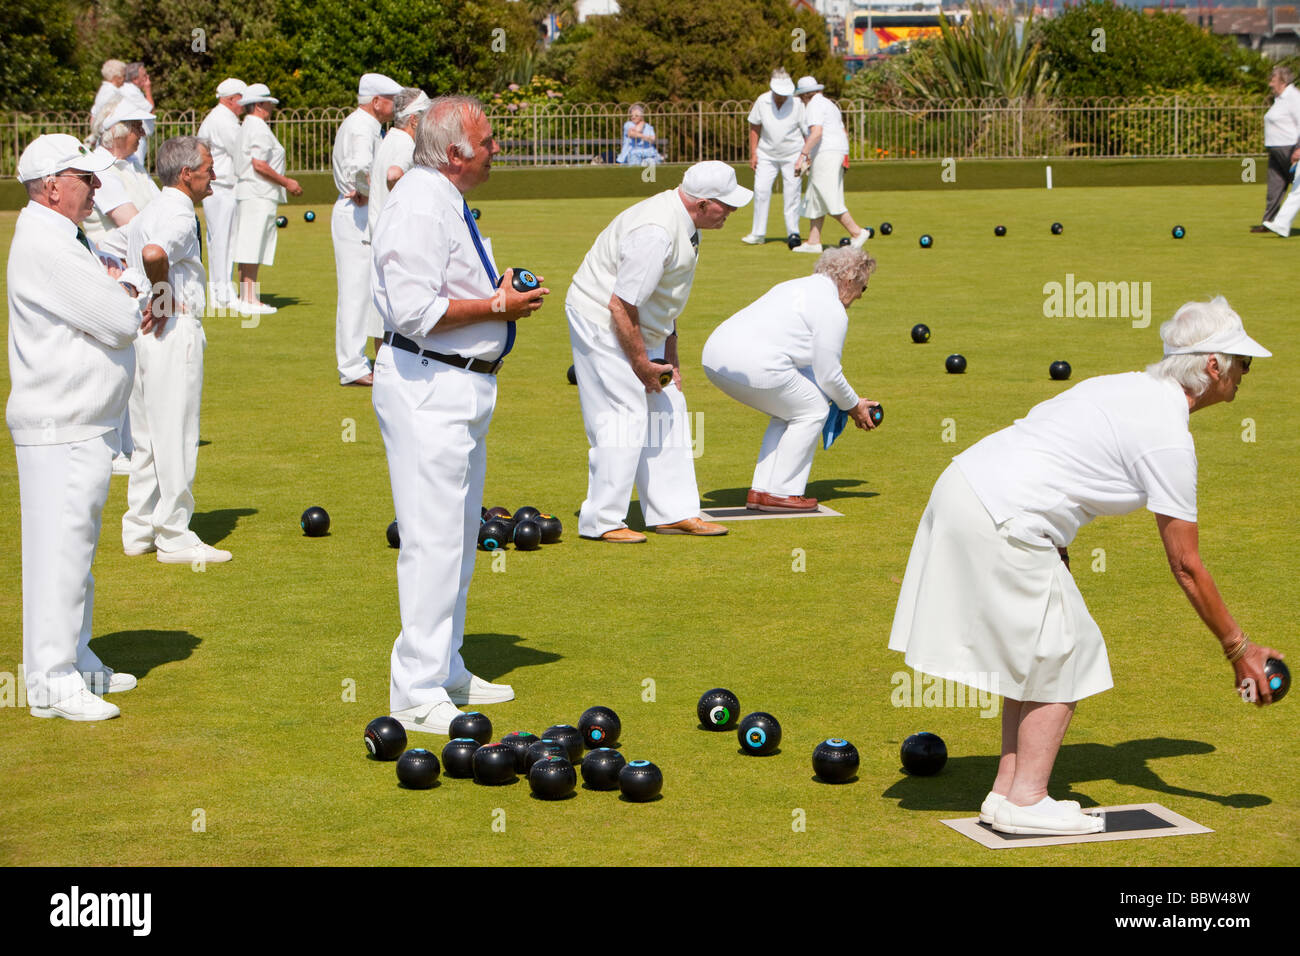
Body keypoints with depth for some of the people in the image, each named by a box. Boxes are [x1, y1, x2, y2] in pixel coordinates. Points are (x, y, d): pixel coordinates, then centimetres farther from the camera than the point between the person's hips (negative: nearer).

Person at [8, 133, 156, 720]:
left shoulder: (68, 239, 15)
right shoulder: (43, 246, -19)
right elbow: (118, 320, -21)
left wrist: (126, 290, -1)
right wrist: (126, 299, 1)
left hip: (88, 424, 11)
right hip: (59, 426, -11)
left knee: (76, 545, 17)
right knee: (59, 549, -7)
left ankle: (76, 662, 28)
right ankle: (52, 683, -3)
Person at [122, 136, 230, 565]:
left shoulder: (146, 214, 15)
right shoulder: (179, 214, -14)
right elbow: (154, 254, -34)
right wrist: (163, 299, -19)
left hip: (143, 333, 9)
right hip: (174, 334, -9)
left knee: (148, 436, 16)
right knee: (175, 437, -3)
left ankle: (139, 530, 21)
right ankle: (174, 537, 1)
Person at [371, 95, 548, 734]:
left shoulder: (446, 201, 15)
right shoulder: (420, 207, -18)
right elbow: (415, 310, -25)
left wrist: (502, 293, 11)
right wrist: (497, 306, -16)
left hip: (461, 387, 11)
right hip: (426, 389, -11)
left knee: (460, 536, 18)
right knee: (433, 538, -10)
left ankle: (446, 672, 30)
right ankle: (417, 694, -7)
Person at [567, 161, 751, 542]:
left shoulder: (684, 223, 3)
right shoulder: (655, 233, -29)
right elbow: (622, 304, -27)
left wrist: (669, 354, 11)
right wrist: (642, 364, -18)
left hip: (642, 328, 10)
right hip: (601, 322, -10)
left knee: (667, 412, 10)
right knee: (625, 417, -10)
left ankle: (674, 511, 16)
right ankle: (601, 521, -2)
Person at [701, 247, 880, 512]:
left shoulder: (795, 287, 27)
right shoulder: (832, 310, -3)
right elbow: (827, 374, 0)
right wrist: (853, 406, 18)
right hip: (754, 365, -9)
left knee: (790, 411, 24)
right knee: (811, 412, 8)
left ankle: (760, 491, 20)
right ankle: (779, 493, 7)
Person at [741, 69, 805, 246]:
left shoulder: (797, 104, -13)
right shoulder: (762, 102, -7)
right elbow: (754, 127, 4)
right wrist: (753, 153, 1)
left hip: (792, 154, -2)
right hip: (767, 154, 2)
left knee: (792, 192, -3)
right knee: (761, 190, -5)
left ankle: (793, 232, 8)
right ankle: (758, 234, 0)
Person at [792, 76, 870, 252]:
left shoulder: (814, 106, -7)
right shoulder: (829, 104, 23)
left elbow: (816, 132, -22)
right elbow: (845, 134, 25)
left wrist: (803, 154, -25)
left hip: (826, 154, -10)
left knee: (830, 201, -11)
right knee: (814, 200, 9)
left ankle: (857, 232, -11)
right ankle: (813, 242, 6)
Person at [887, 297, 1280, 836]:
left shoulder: (1131, 388, 15)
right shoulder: (1168, 437, -12)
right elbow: (1186, 567, -8)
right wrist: (1238, 650, 0)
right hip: (1001, 523, -9)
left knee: (1041, 654, 16)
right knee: (1061, 656, 1)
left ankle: (1008, 791, 18)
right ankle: (1025, 802, 3)